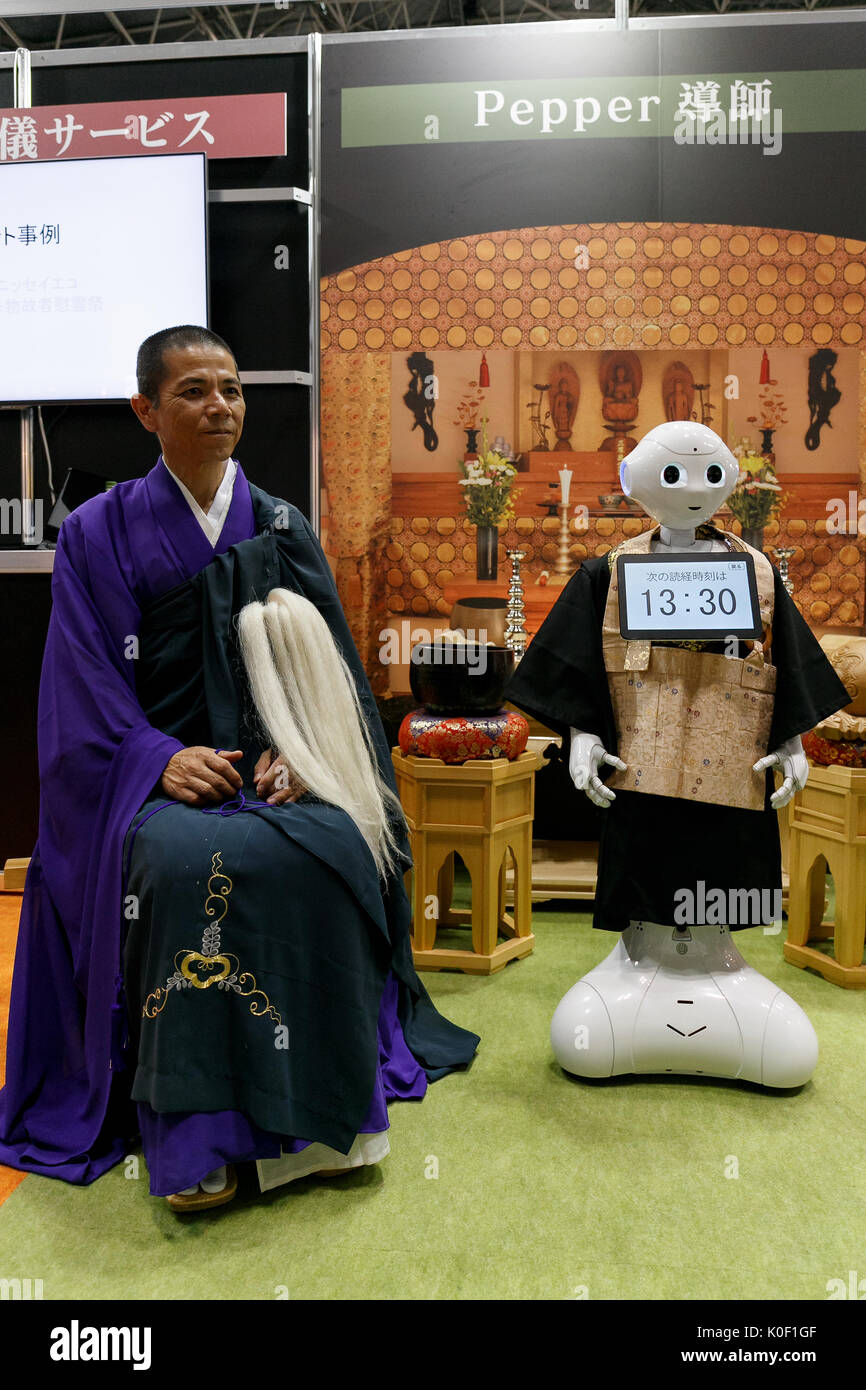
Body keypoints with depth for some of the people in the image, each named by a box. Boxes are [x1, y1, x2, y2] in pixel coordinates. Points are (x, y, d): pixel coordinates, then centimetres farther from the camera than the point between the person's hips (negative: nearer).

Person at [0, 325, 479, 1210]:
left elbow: (327, 668, 6)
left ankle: (330, 1107, -17)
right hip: (155, 772, -2)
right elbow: (87, 686, -2)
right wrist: (161, 758, -19)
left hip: (276, 763, 2)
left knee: (334, 849, -30)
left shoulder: (284, 531, 12)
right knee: (186, 863, -35)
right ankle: (193, 1134, -23)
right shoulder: (100, 533, 5)